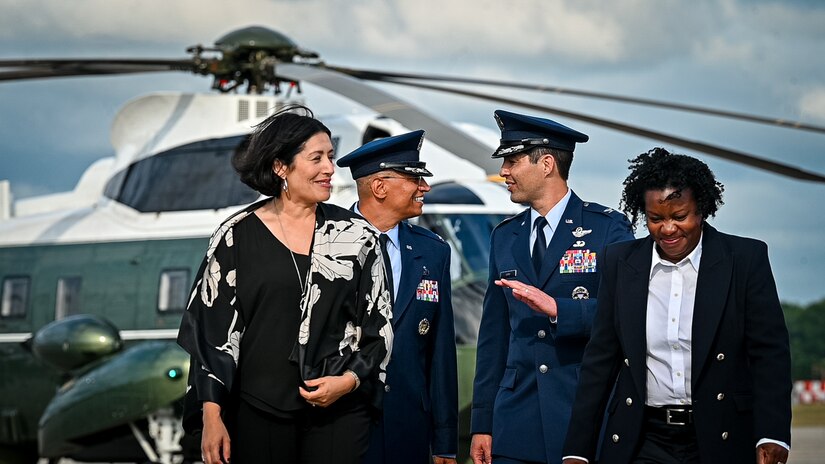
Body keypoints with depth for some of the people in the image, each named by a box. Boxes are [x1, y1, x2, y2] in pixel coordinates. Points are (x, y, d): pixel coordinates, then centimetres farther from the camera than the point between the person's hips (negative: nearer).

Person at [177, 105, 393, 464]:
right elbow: (212, 329, 0)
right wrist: (212, 416, -4)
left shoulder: (356, 235, 3)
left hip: (338, 411, 1)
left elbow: (380, 324, 7)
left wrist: (350, 380, -8)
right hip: (259, 411, -1)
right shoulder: (236, 236, 0)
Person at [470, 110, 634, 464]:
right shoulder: (505, 236, 13)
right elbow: (494, 334, 13)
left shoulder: (607, 227, -2)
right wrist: (482, 423, 10)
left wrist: (558, 308, -23)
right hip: (516, 419, 4)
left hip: (588, 416, -4)